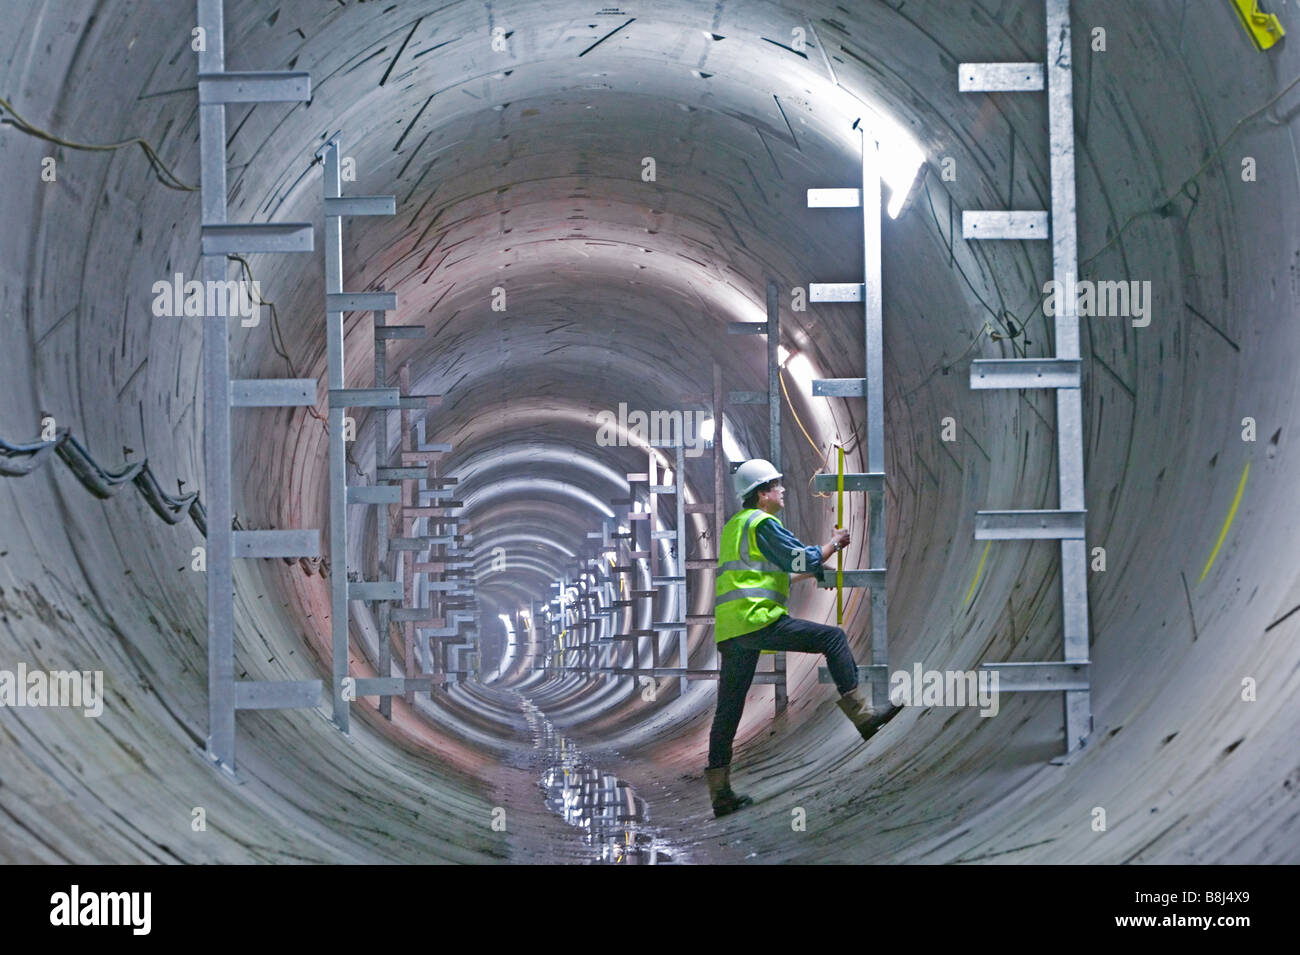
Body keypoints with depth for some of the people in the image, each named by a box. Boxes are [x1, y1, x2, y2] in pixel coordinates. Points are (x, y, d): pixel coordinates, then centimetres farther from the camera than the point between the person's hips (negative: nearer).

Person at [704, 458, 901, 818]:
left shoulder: (733, 526, 26)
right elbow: (803, 561, -6)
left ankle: (719, 791, 10)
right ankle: (862, 715, -6)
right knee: (833, 638, -3)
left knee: (728, 709, 9)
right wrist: (835, 542, 11)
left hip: (728, 631, 9)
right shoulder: (763, 523, -3)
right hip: (758, 619, -9)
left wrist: (813, 569, 39)